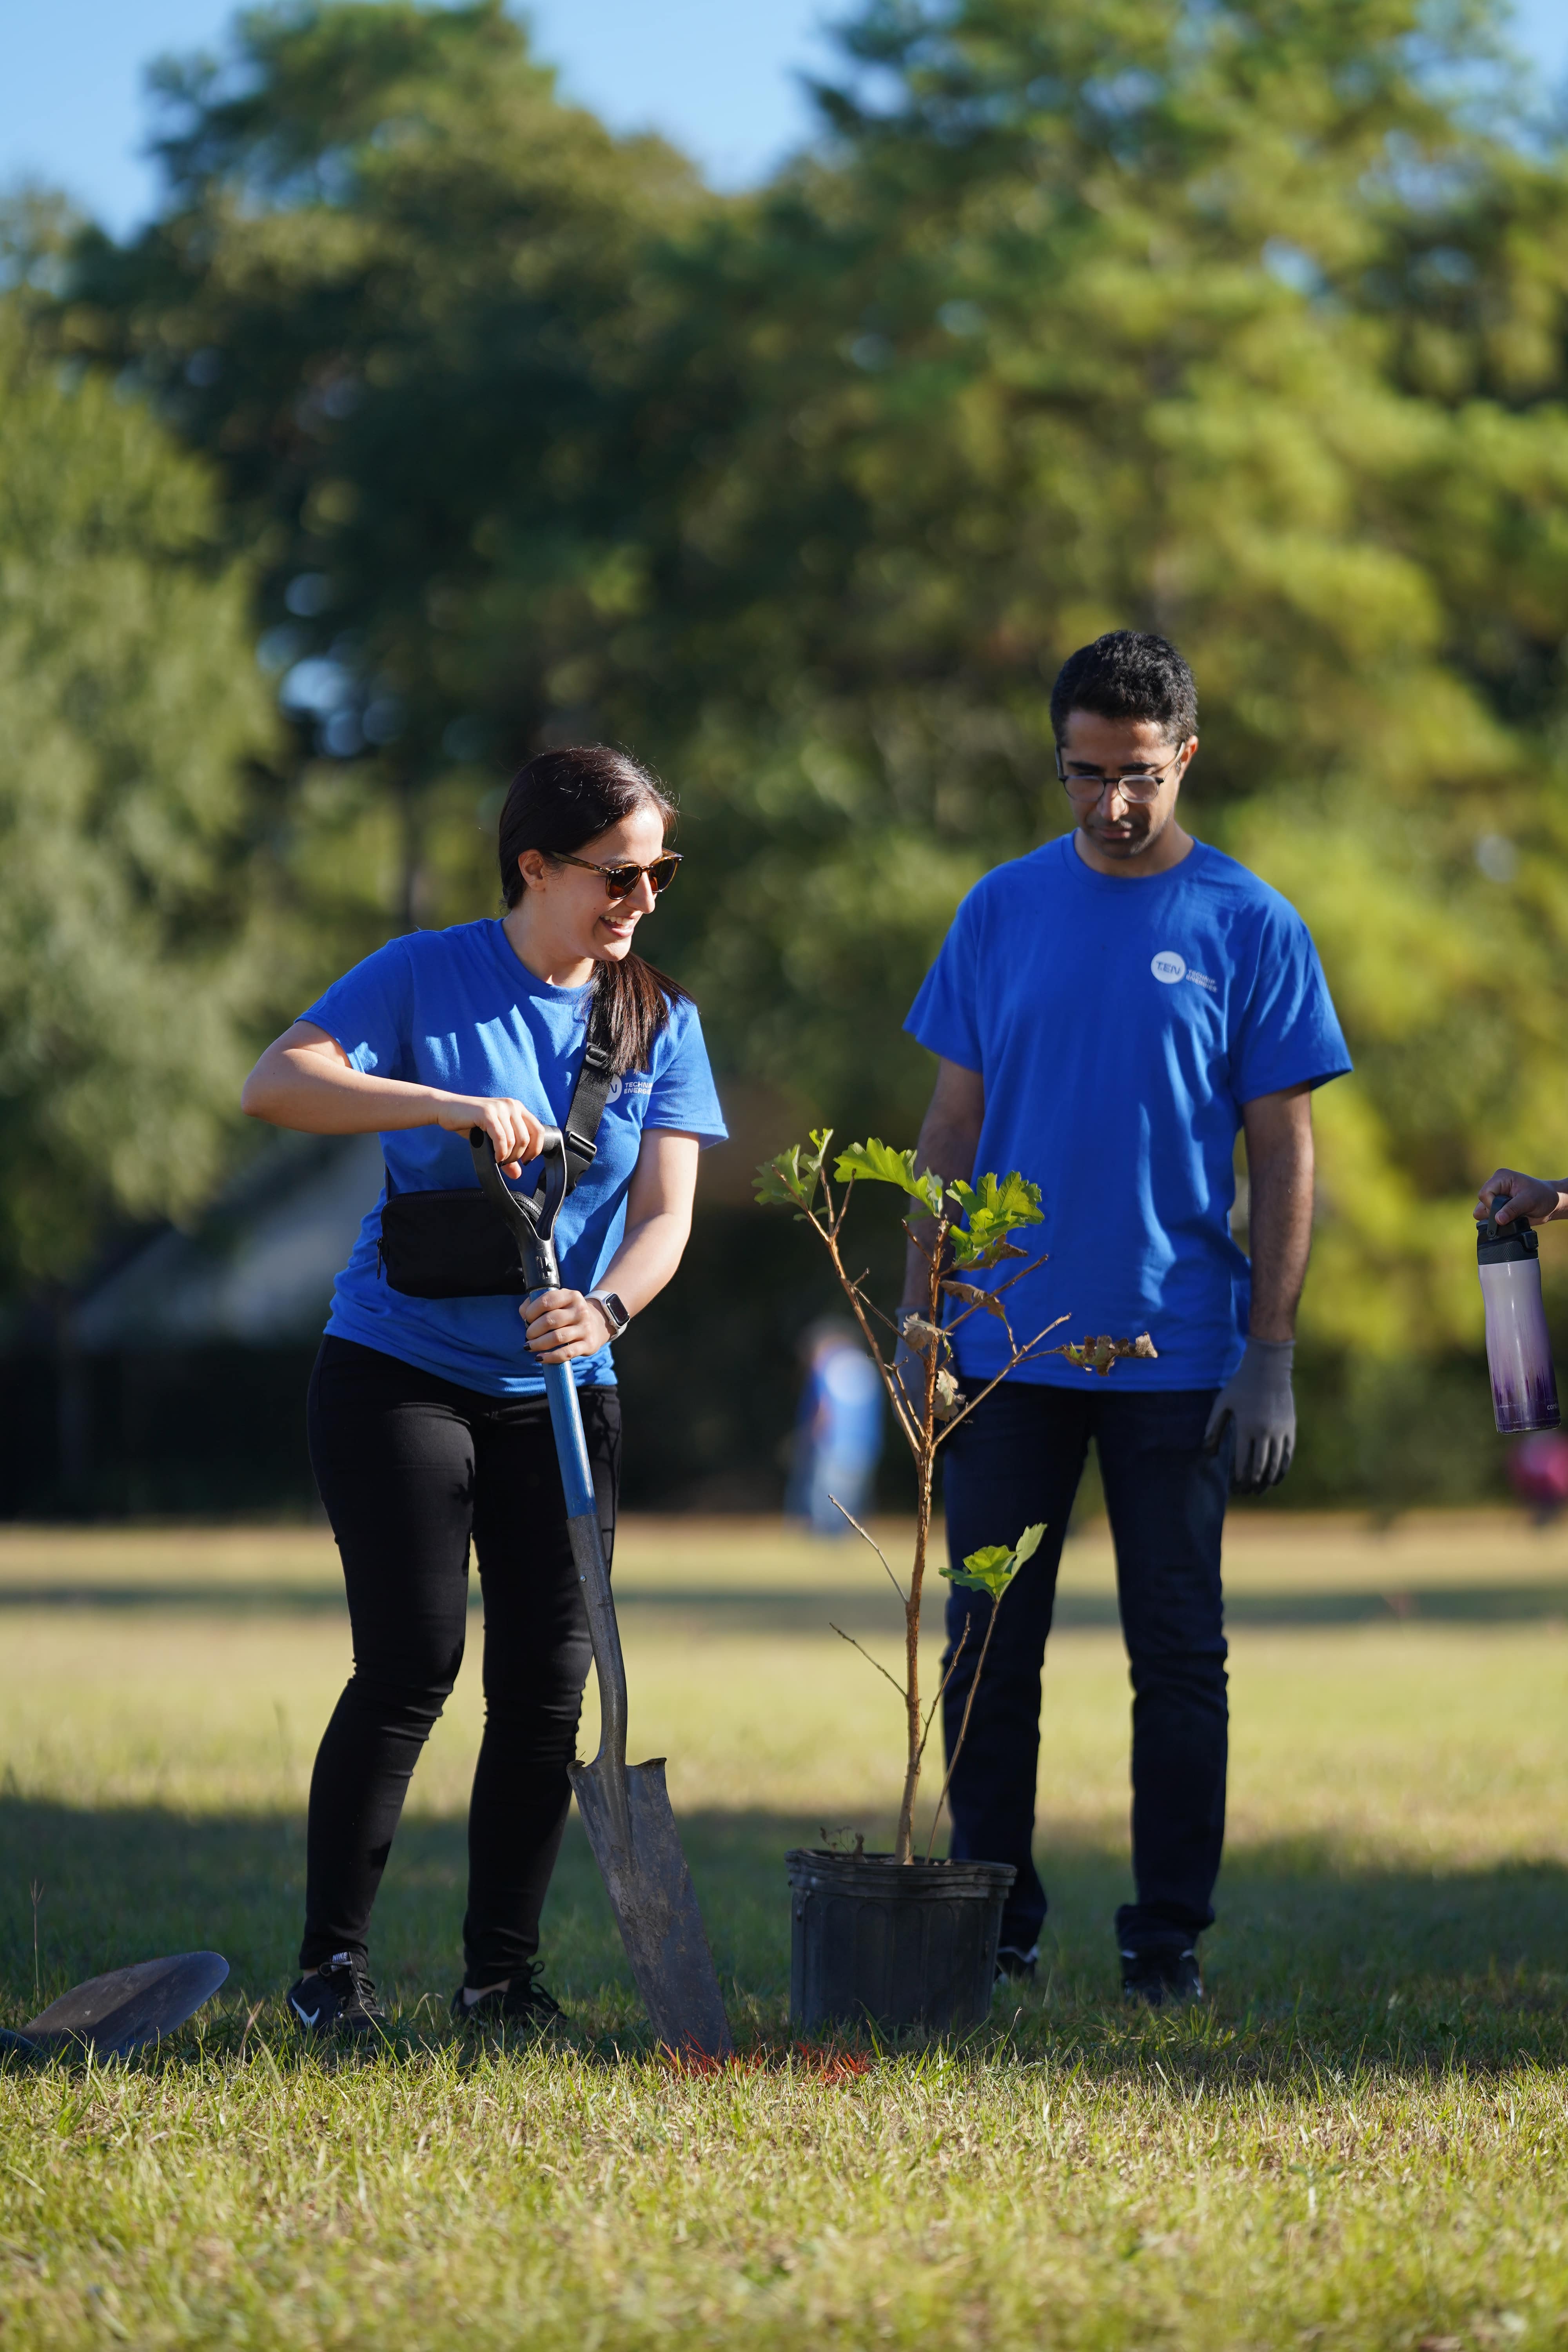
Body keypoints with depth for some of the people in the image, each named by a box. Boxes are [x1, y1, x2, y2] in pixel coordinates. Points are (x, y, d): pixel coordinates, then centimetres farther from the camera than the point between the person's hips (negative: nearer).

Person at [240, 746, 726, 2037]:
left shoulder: (661, 1019, 5)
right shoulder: (426, 976, -6)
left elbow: (665, 1211, -4)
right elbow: (275, 1083, -19)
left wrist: (604, 1309, -25)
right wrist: (450, 1107, -30)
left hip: (561, 1390, 4)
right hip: (400, 1370, -4)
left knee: (548, 1683, 0)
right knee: (412, 1665, -10)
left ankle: (503, 1969, 13)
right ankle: (331, 1964, 3)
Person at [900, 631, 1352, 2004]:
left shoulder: (1249, 927, -1)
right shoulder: (1003, 912, 6)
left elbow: (1285, 1157, -1)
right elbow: (954, 1128, 10)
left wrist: (1271, 1359, -7)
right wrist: (920, 1323, 3)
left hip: (1178, 1359, -2)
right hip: (1008, 1352, 2)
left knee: (1180, 1656, 3)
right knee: (990, 1648, 5)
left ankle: (1170, 1942, 10)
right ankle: (994, 1930, 15)